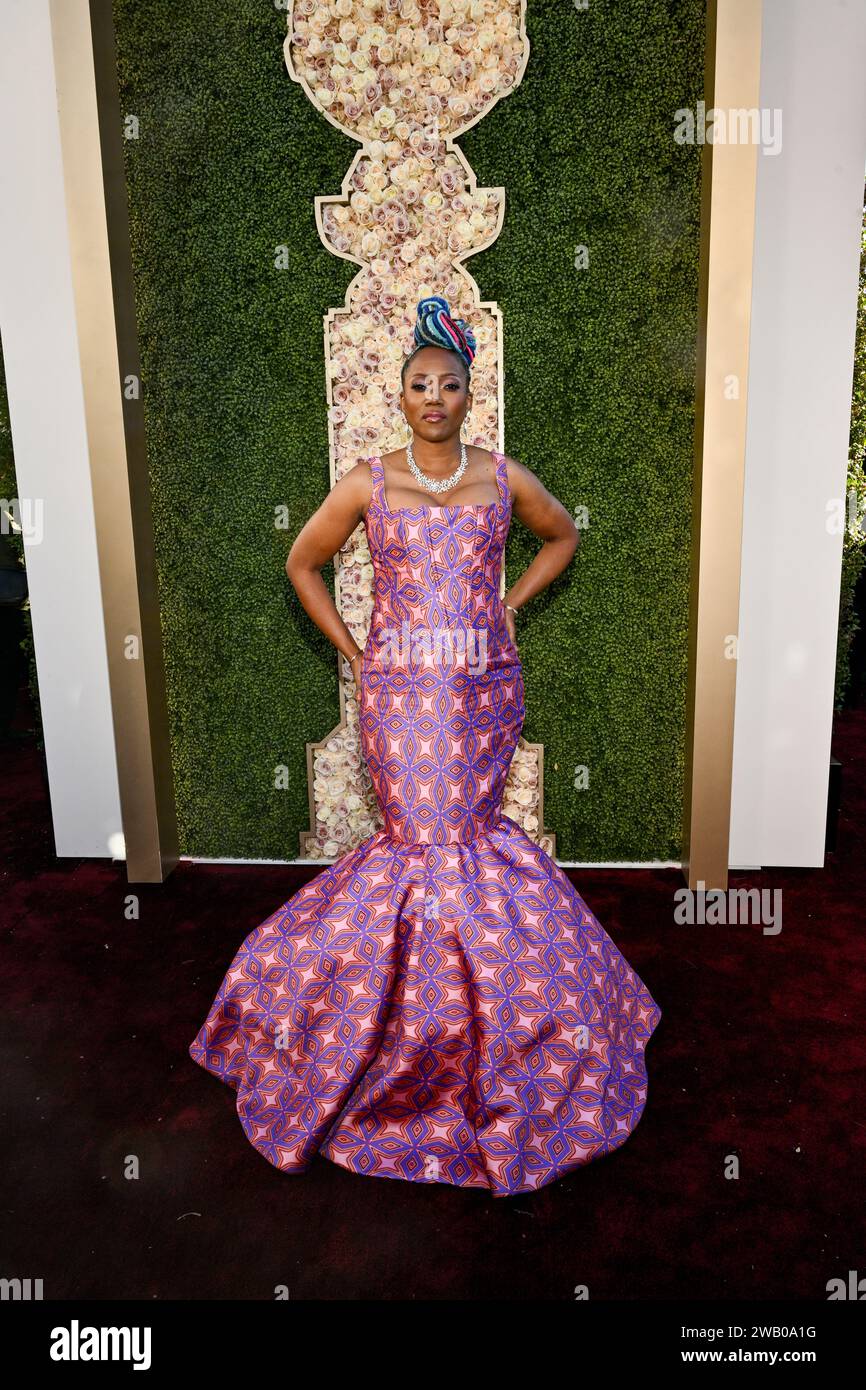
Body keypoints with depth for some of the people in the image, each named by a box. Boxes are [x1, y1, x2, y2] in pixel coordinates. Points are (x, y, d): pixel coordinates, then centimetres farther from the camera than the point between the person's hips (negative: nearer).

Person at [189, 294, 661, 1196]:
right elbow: (302, 564, 11)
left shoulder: (504, 478, 5)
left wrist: (511, 607, 11)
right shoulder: (368, 483, 1)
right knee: (434, 837, -3)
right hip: (401, 689, -1)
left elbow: (563, 536, 21)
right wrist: (350, 651, 5)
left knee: (458, 830, 4)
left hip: (487, 684, 1)